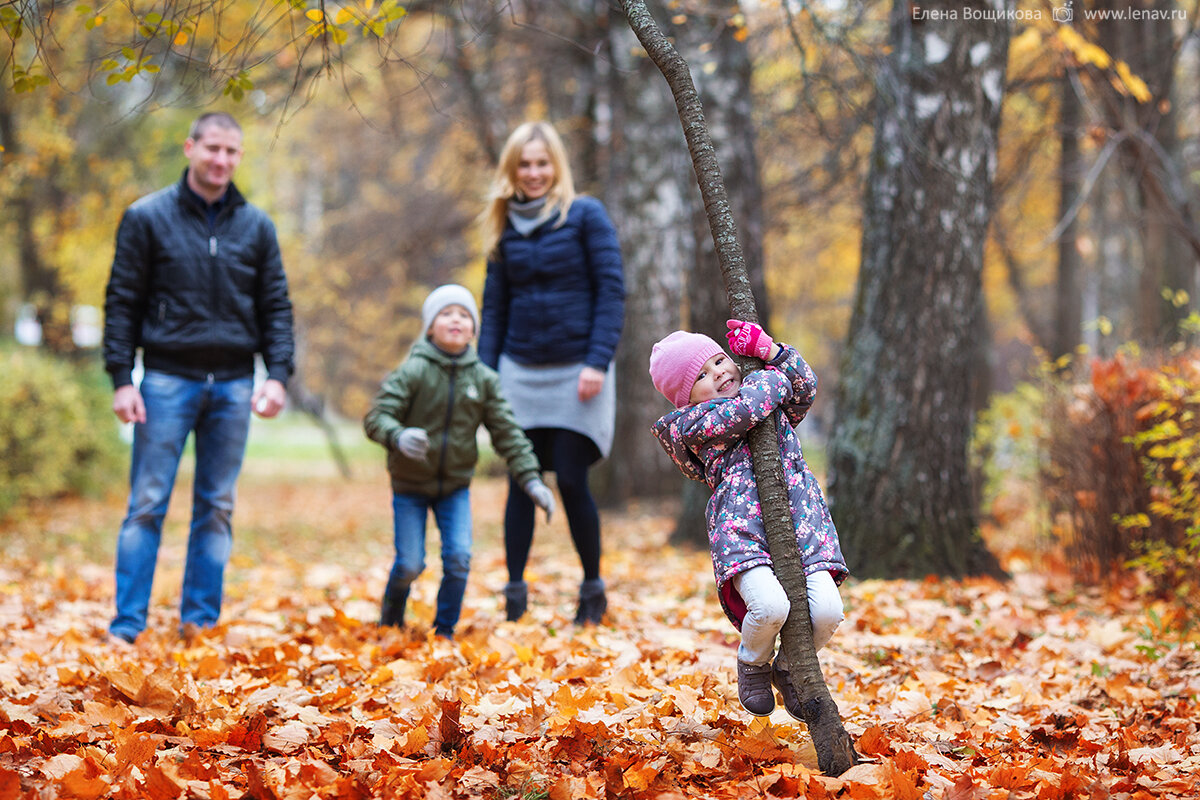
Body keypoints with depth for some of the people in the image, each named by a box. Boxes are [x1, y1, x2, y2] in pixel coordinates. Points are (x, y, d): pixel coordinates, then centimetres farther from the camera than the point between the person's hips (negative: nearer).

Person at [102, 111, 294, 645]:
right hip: (168, 380, -3)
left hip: (233, 385, 3)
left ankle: (201, 622, 14)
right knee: (147, 505, -4)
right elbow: (121, 302, 0)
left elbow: (276, 307, 10)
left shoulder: (256, 226, 9)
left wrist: (278, 374, -3)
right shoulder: (147, 217, 1)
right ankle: (126, 625, -1)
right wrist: (121, 378, -7)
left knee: (217, 509, 7)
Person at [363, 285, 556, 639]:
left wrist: (530, 479, -11)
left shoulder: (484, 379, -5)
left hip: (456, 485, 3)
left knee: (459, 558, -10)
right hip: (410, 484, -2)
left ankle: (445, 631, 10)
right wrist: (398, 437, -42)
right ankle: (390, 620, 30)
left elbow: (507, 433, -2)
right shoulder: (412, 371, -15)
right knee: (410, 564, -1)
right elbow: (377, 417, -20)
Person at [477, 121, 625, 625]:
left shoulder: (586, 216, -3)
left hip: (574, 371, -4)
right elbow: (494, 307, 13)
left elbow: (611, 291, -6)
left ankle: (593, 590, 14)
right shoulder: (505, 228, 10)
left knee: (571, 480, -5)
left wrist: (598, 362, -14)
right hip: (520, 372, 4)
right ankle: (514, 597, 7)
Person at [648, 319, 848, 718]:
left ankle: (788, 668, 17)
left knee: (827, 610, -18)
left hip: (801, 524, 5)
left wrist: (768, 350, 10)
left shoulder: (776, 409, 29)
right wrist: (772, 376, 9)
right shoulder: (692, 424, 6)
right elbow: (742, 411, -9)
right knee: (770, 606, -31)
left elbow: (804, 388, 16)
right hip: (741, 528, -5)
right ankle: (753, 663, 9)